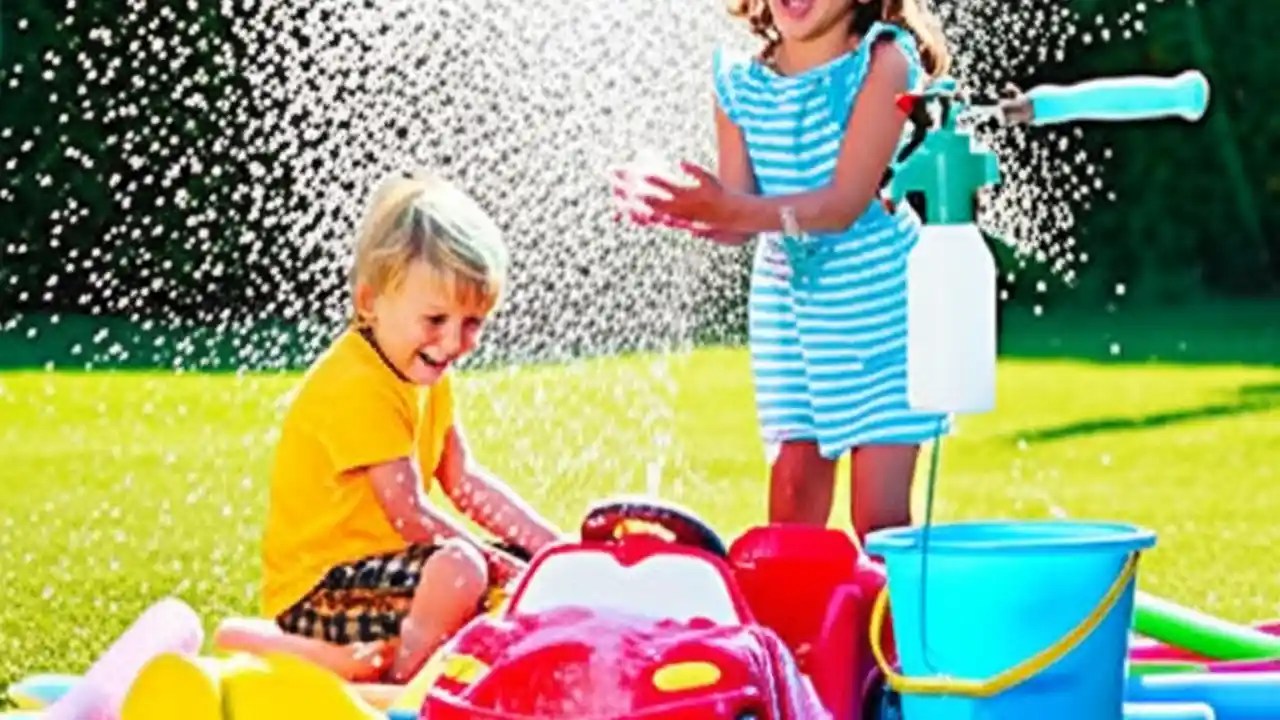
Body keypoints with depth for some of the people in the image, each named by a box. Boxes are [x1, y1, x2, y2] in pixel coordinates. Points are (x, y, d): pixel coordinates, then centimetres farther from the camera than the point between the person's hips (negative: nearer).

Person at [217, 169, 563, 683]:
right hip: (314, 593, -10)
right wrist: (504, 567, -15)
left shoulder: (425, 373, 10)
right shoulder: (360, 387, -20)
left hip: (373, 567, 10)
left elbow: (465, 483, 9)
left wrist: (556, 548, 0)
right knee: (460, 571, -32)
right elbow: (411, 519, -20)